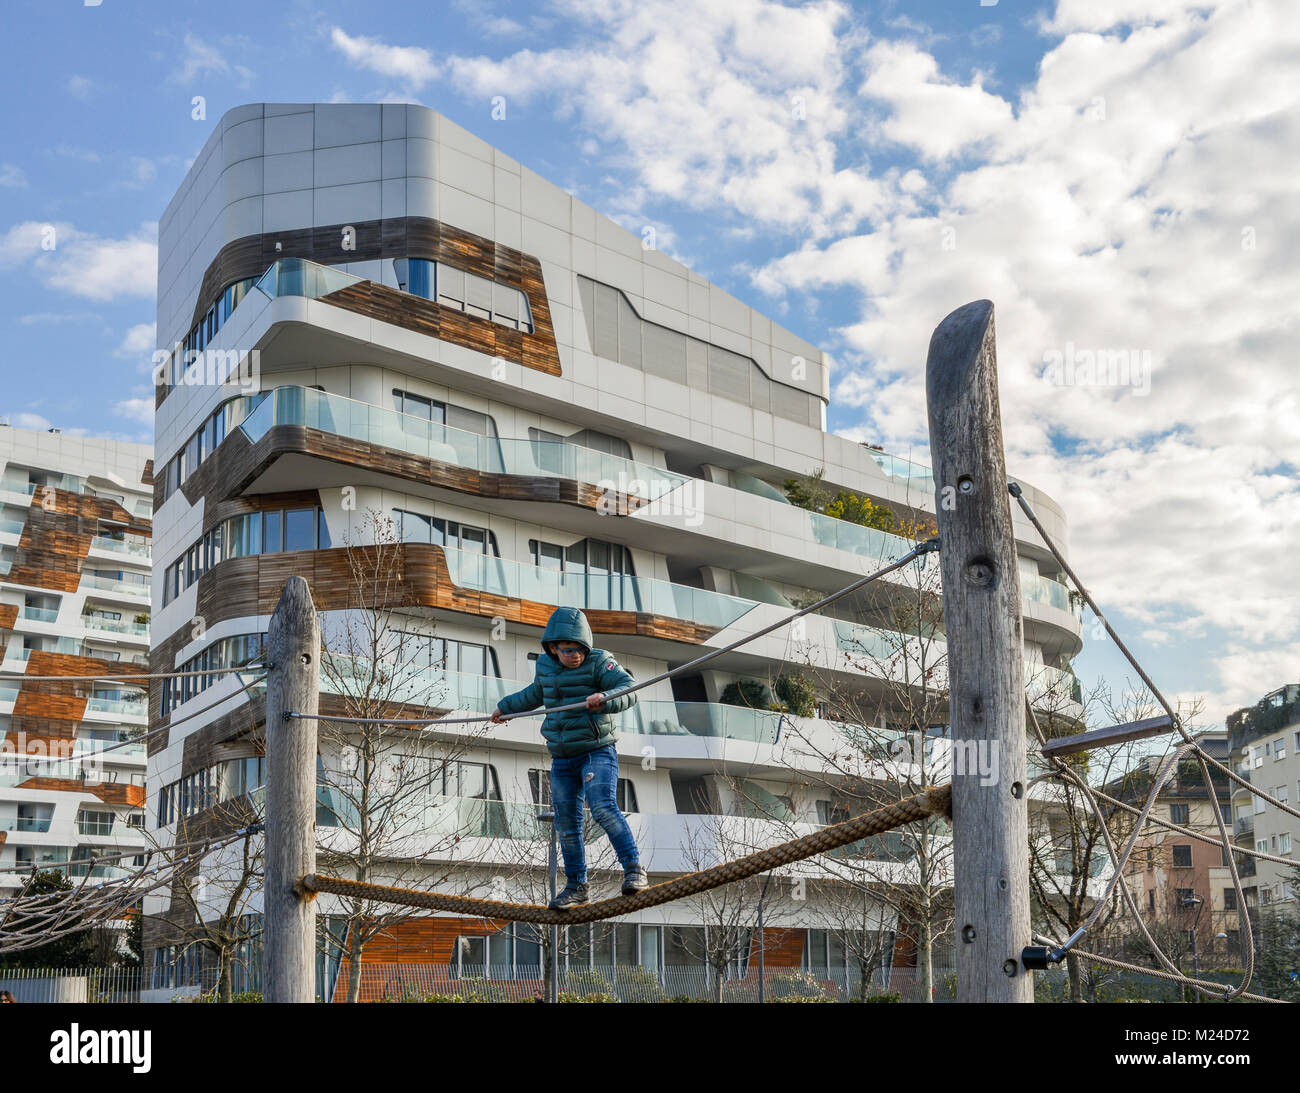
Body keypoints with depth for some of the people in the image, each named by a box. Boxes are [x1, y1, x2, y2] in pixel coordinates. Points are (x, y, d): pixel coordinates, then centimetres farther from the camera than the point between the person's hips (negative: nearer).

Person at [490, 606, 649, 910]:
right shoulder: (546, 666, 6)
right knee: (566, 824, 7)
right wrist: (505, 706, 41)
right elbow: (535, 694, 28)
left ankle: (634, 868, -18)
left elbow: (629, 690, -23)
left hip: (597, 751, -6)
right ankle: (576, 886, 19)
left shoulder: (598, 662, -11)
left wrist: (605, 699, -42)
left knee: (603, 807, -25)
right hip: (562, 760, 6)